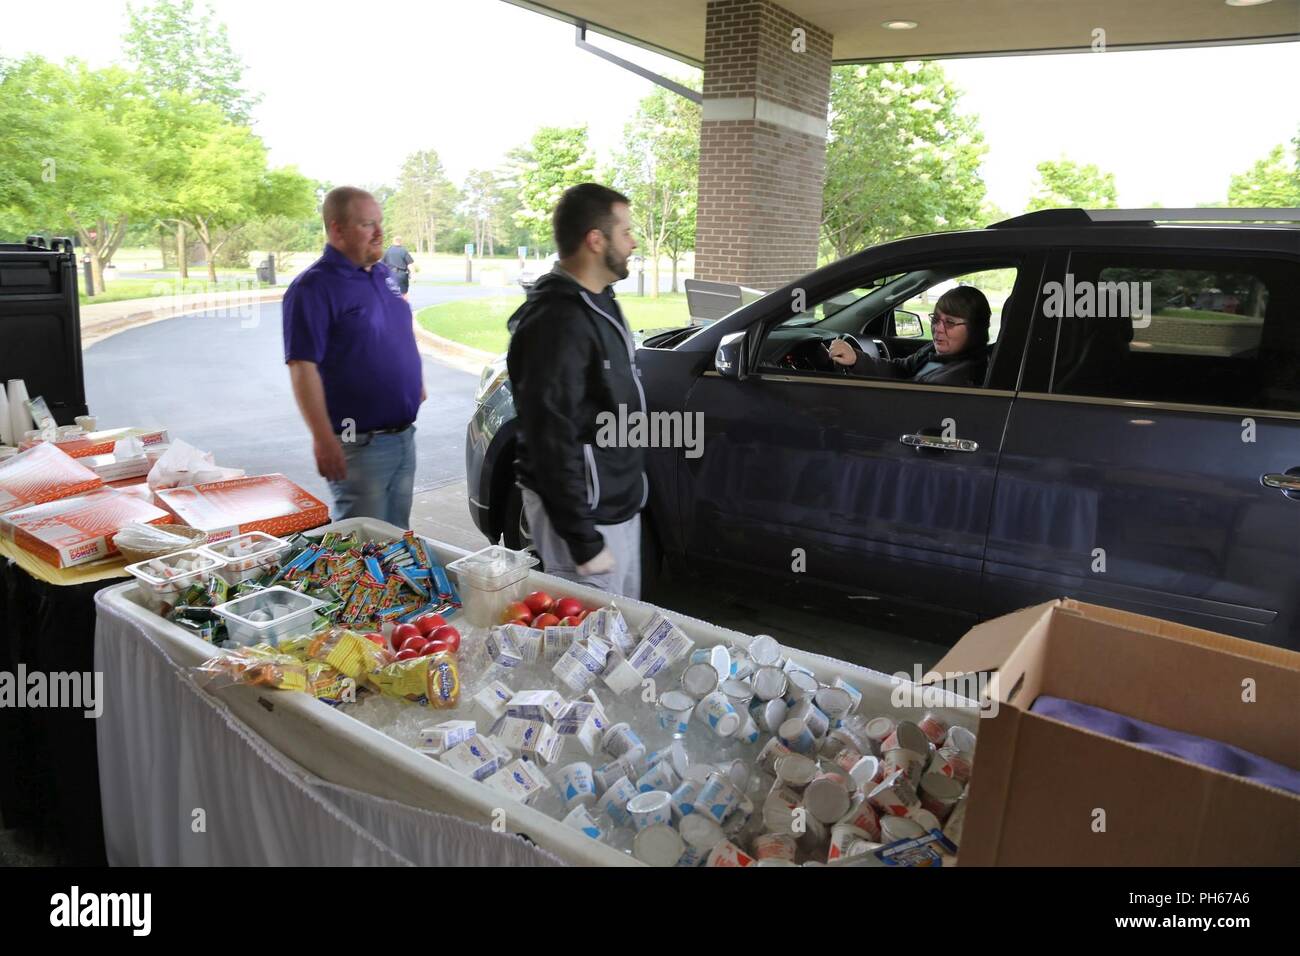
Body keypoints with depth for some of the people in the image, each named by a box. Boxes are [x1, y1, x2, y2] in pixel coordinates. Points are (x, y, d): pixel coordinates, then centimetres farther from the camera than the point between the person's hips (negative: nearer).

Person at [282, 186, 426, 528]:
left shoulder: (384, 275, 10)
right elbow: (303, 368, -20)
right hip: (359, 444, -7)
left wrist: (417, 383, 22)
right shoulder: (314, 287, -14)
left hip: (404, 435, 8)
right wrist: (323, 440, -24)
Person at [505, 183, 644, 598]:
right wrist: (584, 542, -23)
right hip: (587, 515, -10)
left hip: (618, 502, 10)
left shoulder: (599, 302, 9)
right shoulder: (558, 323, -24)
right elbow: (551, 441, -25)